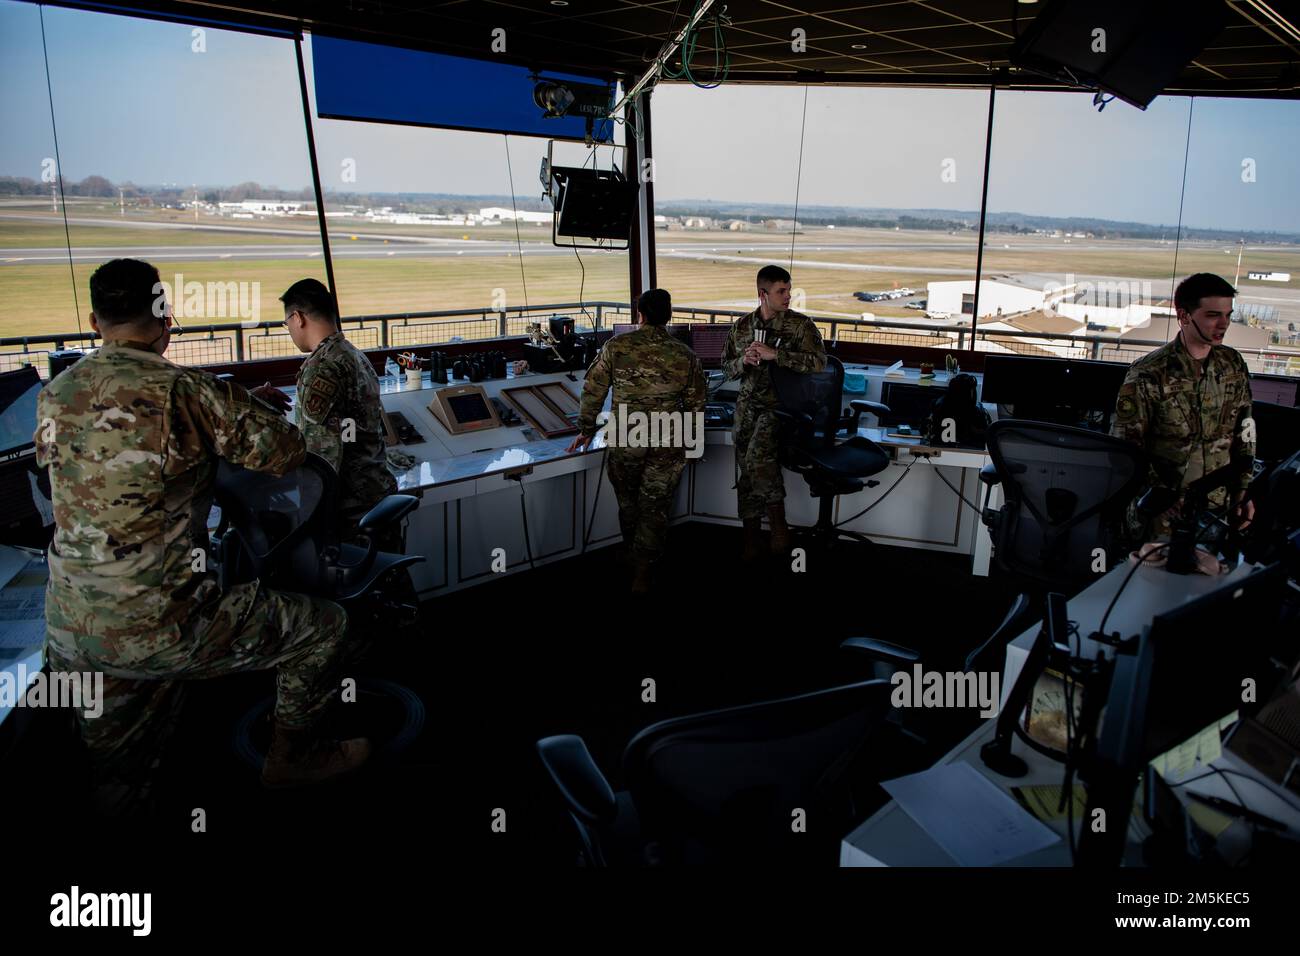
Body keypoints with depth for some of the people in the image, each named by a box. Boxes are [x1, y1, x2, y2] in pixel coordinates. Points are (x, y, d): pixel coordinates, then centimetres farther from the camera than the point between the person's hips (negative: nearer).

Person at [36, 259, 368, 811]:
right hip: (161, 625, -7)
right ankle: (291, 756, 27)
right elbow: (285, 454, -9)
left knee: (115, 775, 25)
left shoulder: (53, 397, 6)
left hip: (68, 635, 7)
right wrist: (243, 405, 13)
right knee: (322, 627, 12)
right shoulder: (185, 392, -15)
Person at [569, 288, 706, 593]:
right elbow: (696, 405, 6)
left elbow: (593, 391, -1)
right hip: (668, 445, 0)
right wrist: (692, 441, 20)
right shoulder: (685, 356, -1)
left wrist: (586, 429, 12)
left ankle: (632, 554, 39)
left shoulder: (616, 347, -5)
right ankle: (642, 573, 8)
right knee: (655, 507, 9)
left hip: (625, 440, 0)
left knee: (628, 500, 21)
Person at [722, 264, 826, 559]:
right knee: (746, 466, 1)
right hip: (748, 405, 4)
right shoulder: (742, 326, 10)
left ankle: (778, 524, -13)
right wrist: (743, 361, -7)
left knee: (758, 455, -27)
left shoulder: (801, 324, -1)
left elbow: (818, 362, -13)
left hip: (781, 404, -4)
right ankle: (752, 536, 13)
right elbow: (727, 367, 17)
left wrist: (774, 354, -18)